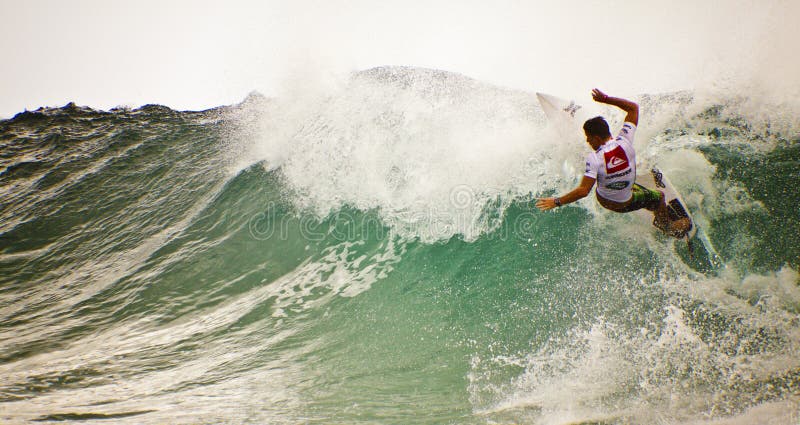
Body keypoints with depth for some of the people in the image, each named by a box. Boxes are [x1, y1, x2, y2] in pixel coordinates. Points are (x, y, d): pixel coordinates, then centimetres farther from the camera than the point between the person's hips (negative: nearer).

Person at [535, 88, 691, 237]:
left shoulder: (594, 158, -33)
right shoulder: (625, 141, -25)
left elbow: (583, 191, -35)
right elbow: (633, 107, -12)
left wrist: (556, 202, -29)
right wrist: (606, 99, -10)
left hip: (603, 200, 0)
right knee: (658, 196, 28)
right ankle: (668, 227, 50)